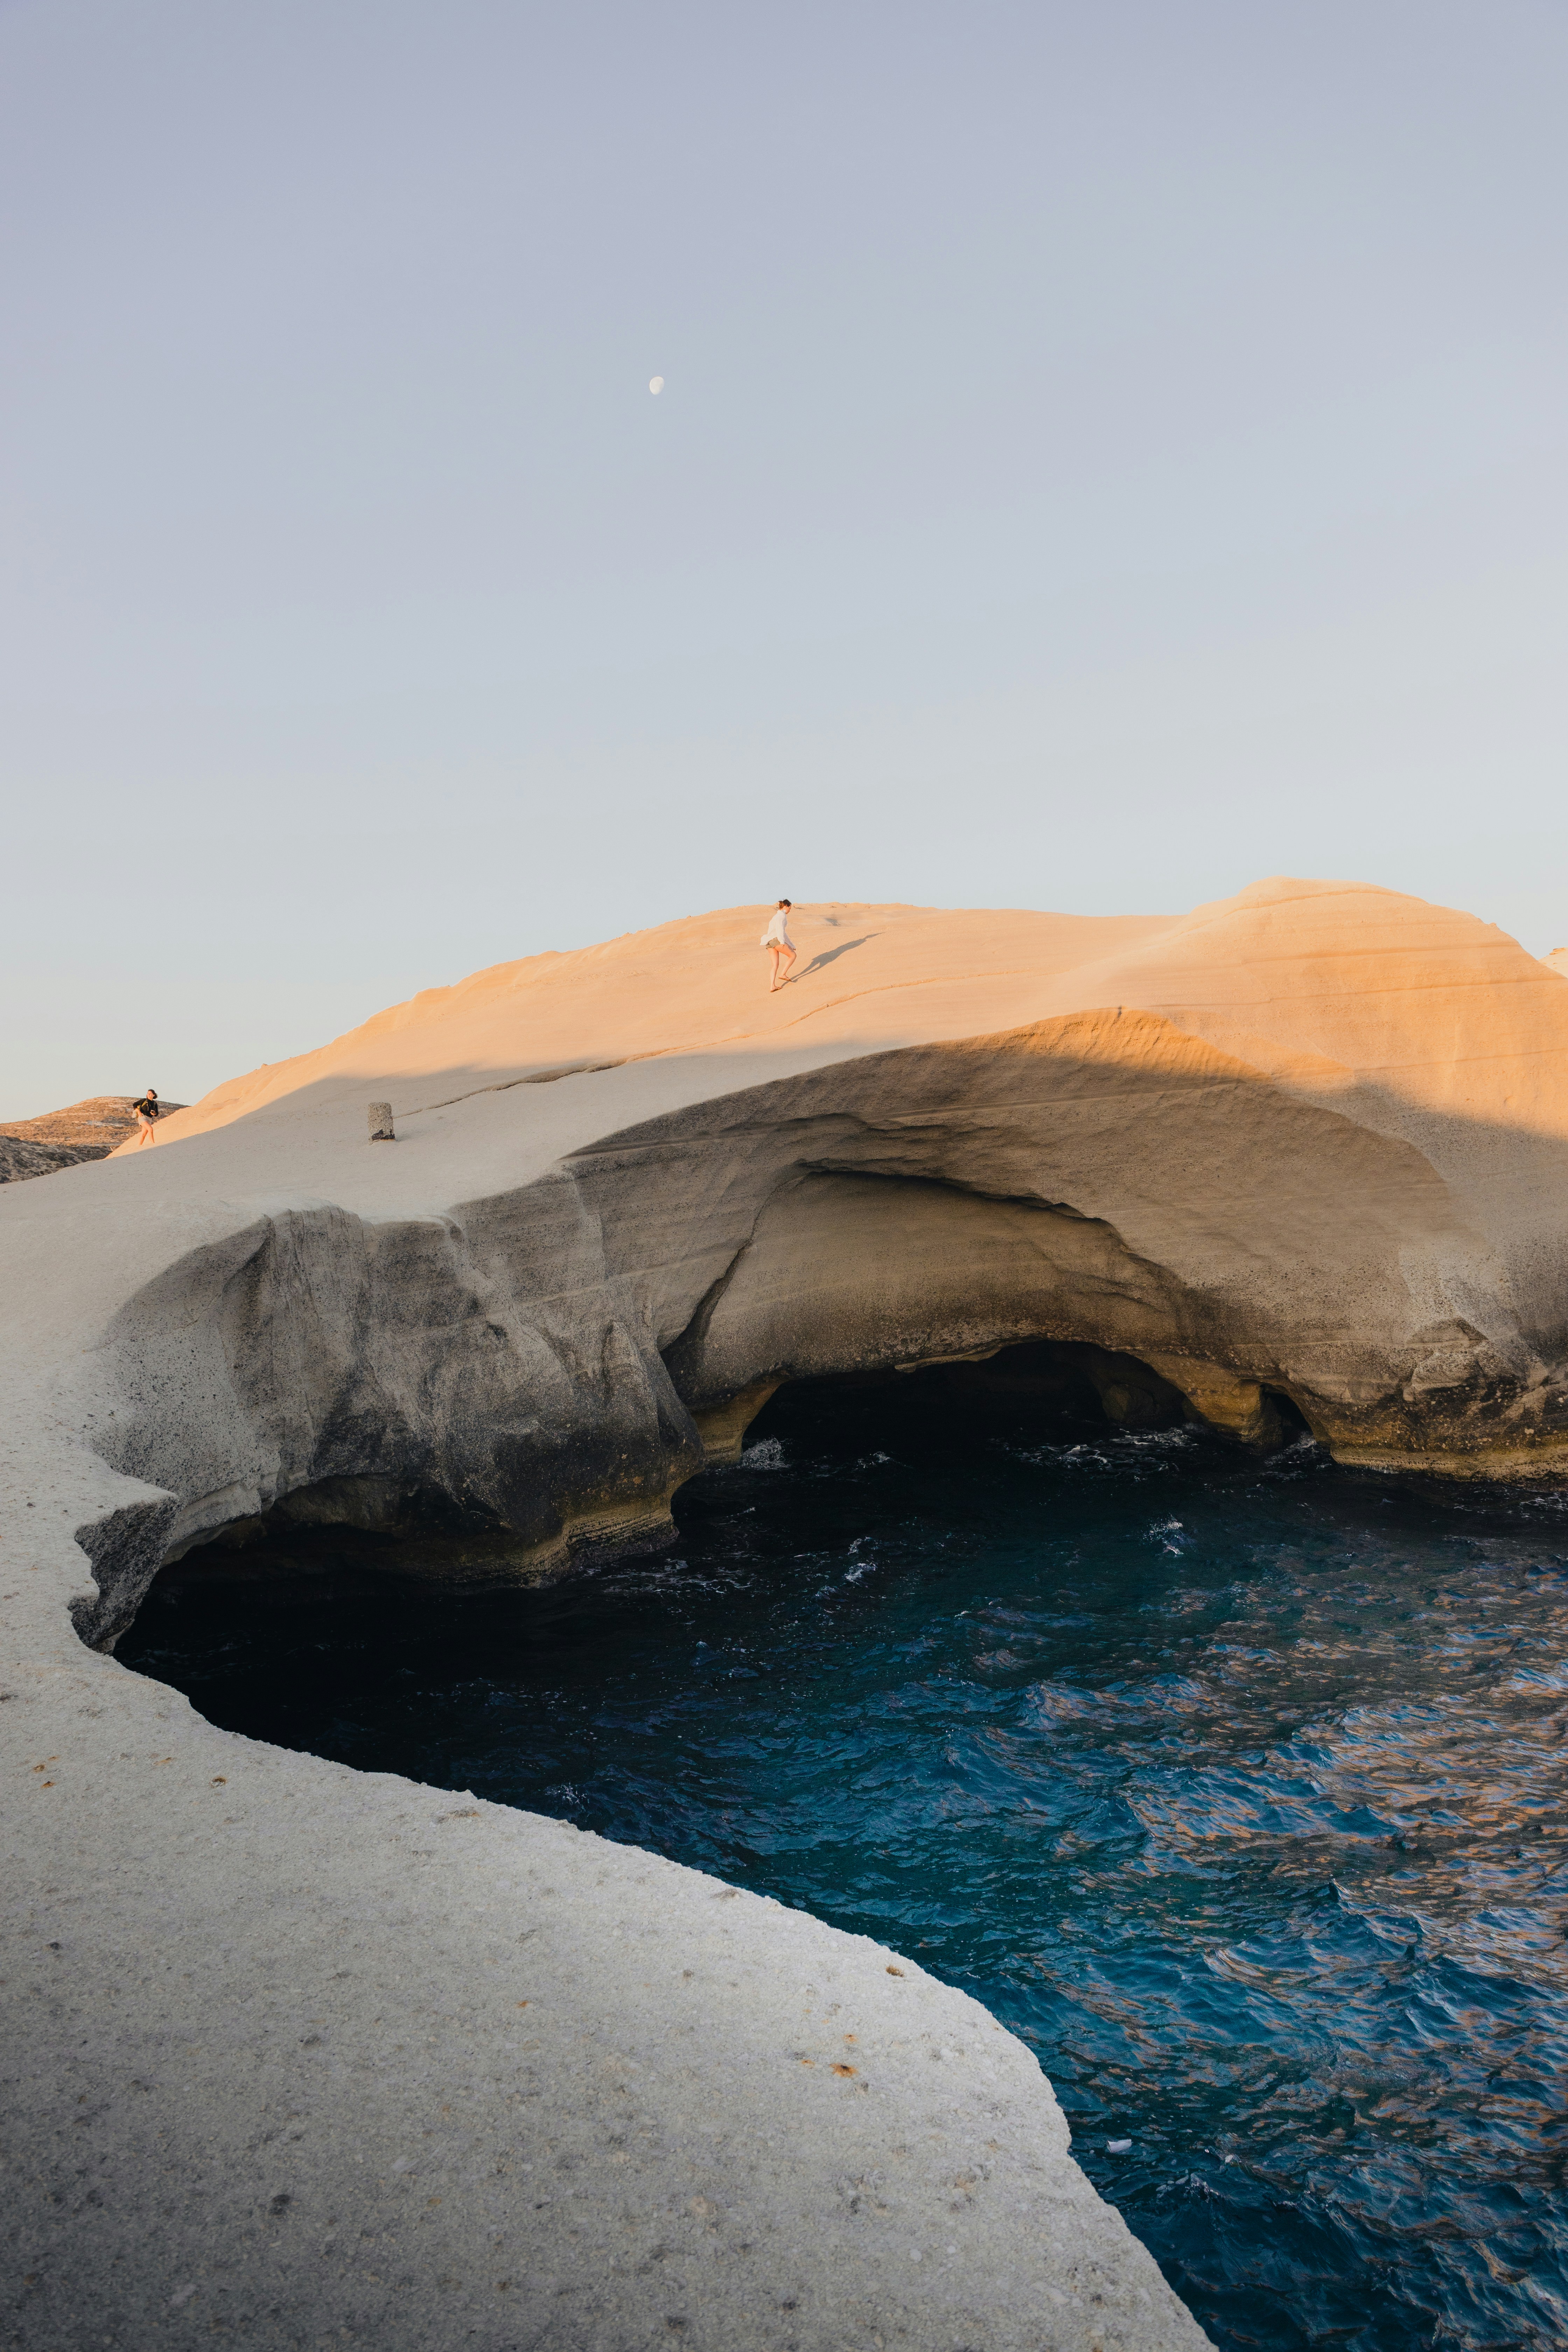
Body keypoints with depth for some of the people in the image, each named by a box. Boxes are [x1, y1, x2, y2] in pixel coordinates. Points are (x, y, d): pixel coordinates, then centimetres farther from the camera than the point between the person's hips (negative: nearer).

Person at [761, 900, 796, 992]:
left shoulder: (778, 916, 32)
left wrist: (791, 945, 40)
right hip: (775, 940, -9)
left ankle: (772, 986, -3)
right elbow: (780, 928, -19)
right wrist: (782, 942, -30)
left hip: (769, 942, 9)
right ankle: (783, 974, -4)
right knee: (793, 955, 3)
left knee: (776, 965, 7)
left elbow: (783, 933, 38)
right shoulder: (782, 915, 0)